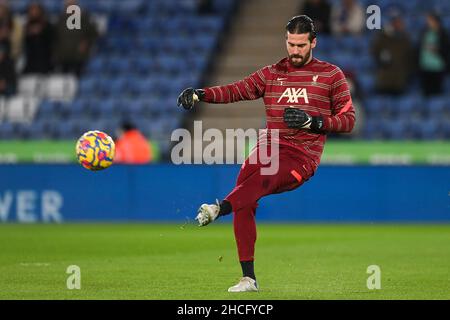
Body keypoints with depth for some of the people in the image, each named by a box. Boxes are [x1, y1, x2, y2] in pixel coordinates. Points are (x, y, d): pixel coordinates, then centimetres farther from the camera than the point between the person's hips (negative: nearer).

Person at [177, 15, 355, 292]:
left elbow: (348, 120, 7)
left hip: (302, 155, -4)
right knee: (244, 204, -15)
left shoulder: (331, 75, 10)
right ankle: (249, 279, -9)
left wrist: (313, 122, -9)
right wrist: (200, 94, -9)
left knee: (265, 178, -35)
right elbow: (237, 90, 7)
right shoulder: (272, 74, 18)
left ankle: (222, 207, -60)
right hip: (268, 146, 4)